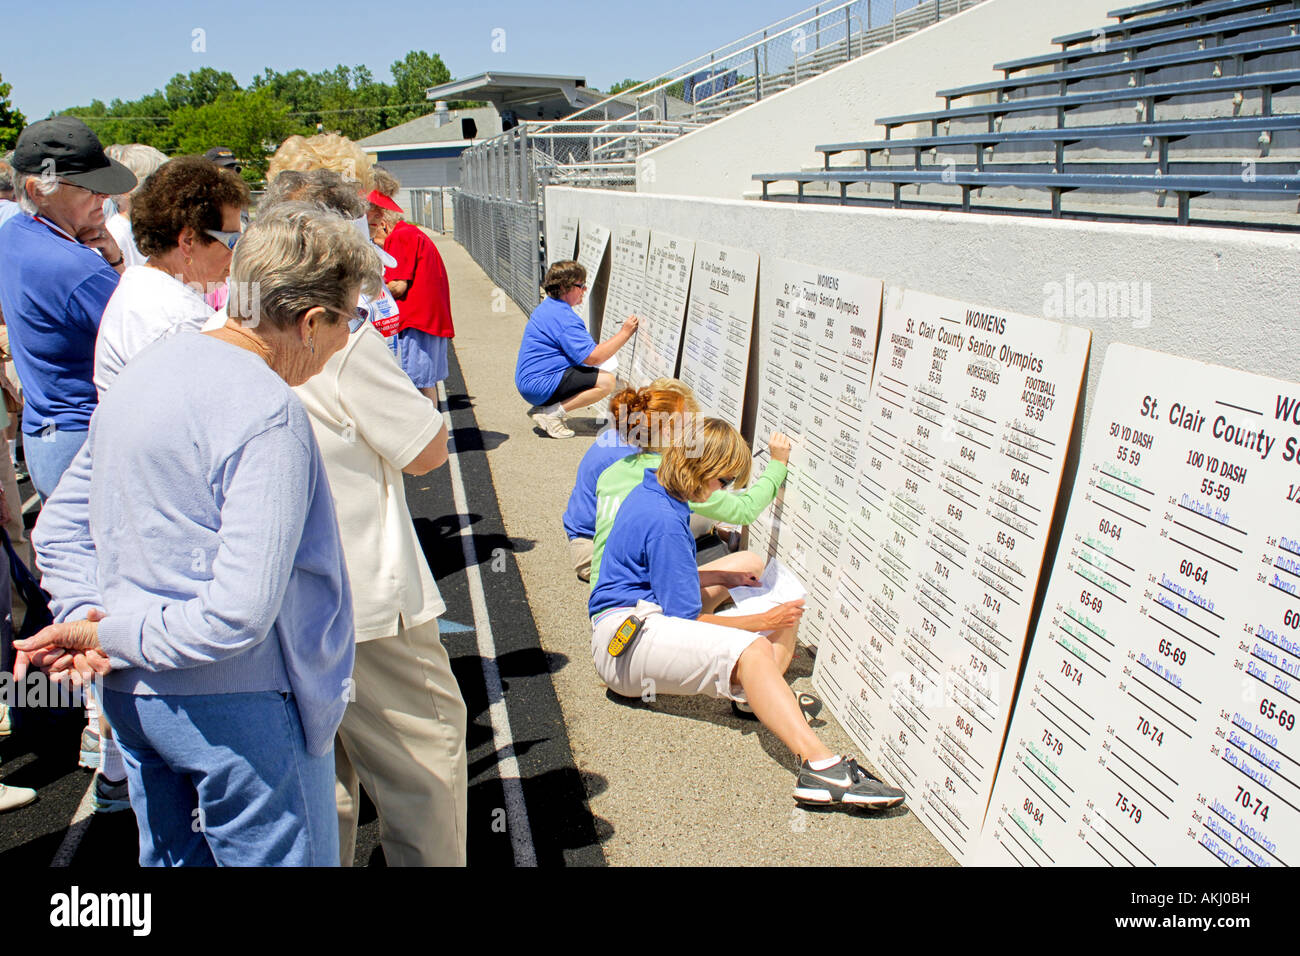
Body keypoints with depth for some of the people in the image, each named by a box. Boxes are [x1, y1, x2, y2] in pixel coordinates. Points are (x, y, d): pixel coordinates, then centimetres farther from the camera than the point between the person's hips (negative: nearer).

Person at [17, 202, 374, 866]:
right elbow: (240, 612, -28)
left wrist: (87, 616, -1)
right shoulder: (268, 413, -23)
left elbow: (60, 525, 12)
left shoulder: (147, 368, 5)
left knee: (172, 857, 25)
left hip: (131, 691, 9)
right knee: (280, 856, 11)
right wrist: (114, 637, -14)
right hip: (236, 707, -9)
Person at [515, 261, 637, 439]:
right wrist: (625, 333, -15)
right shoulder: (563, 317, -19)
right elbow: (593, 357, -23)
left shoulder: (548, 307, 15)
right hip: (541, 385, -11)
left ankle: (546, 408, 10)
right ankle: (552, 413, -12)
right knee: (607, 381, -17)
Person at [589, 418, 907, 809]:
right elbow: (687, 619, -17)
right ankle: (820, 765, -46)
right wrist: (761, 623, -9)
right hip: (623, 640, -11)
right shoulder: (665, 521, -19)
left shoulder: (653, 493, 12)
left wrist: (721, 578, 16)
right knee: (751, 650, -31)